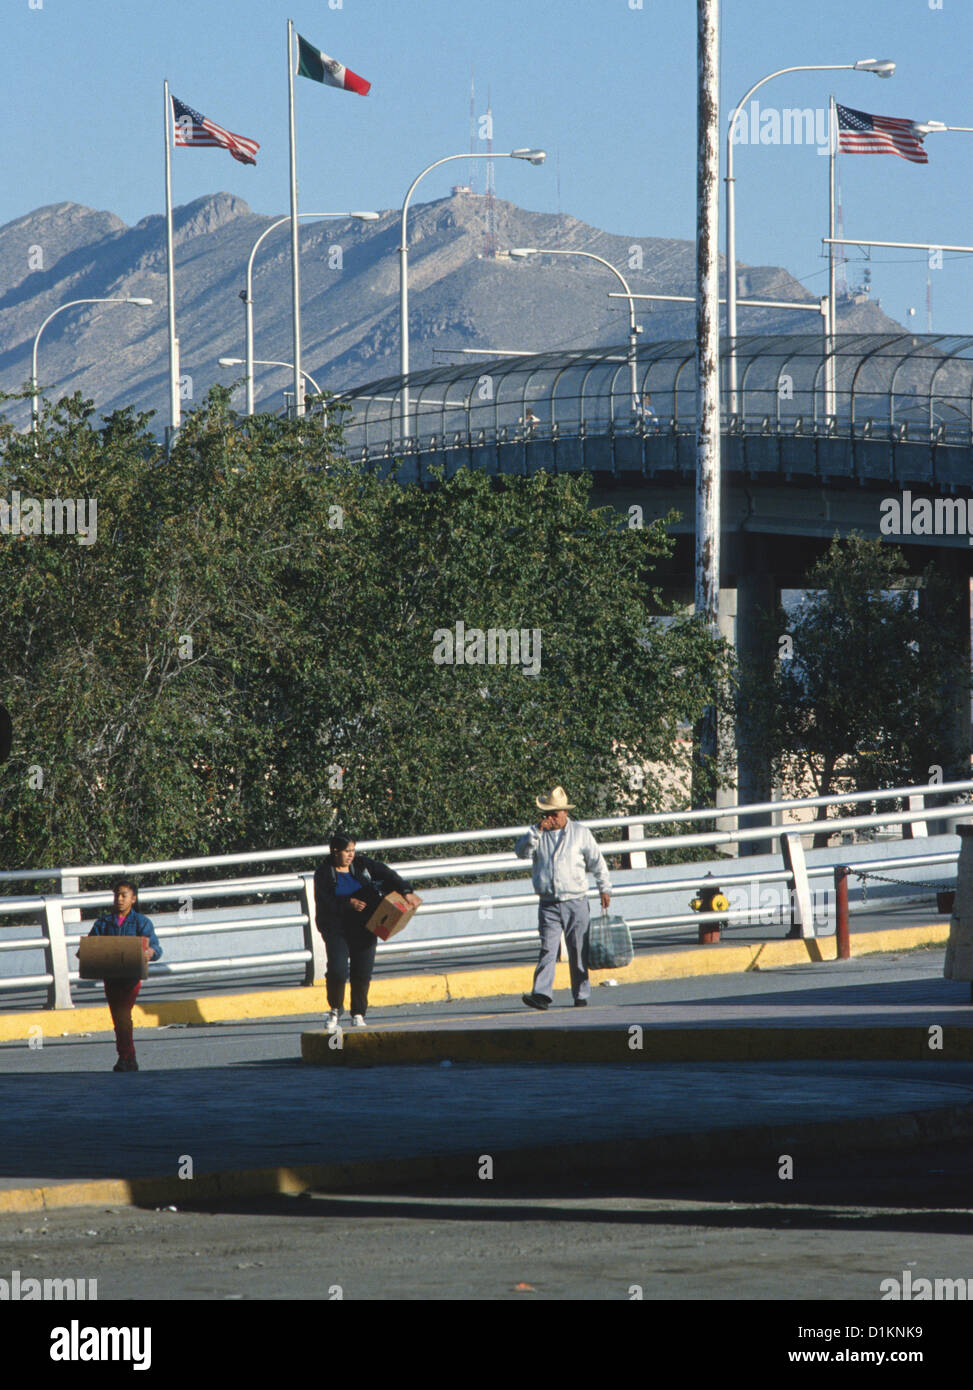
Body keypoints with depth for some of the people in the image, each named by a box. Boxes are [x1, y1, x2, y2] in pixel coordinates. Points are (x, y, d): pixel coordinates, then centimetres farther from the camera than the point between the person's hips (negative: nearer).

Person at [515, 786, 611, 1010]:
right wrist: (537, 831, -17)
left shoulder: (581, 833, 5)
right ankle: (541, 994, -19)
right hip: (548, 905, 0)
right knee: (547, 949, -10)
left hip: (575, 902, 0)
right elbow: (521, 852, -7)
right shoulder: (539, 834, 8)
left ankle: (581, 996, 12)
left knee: (578, 951, 3)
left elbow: (598, 863, 11)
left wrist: (604, 889, 7)